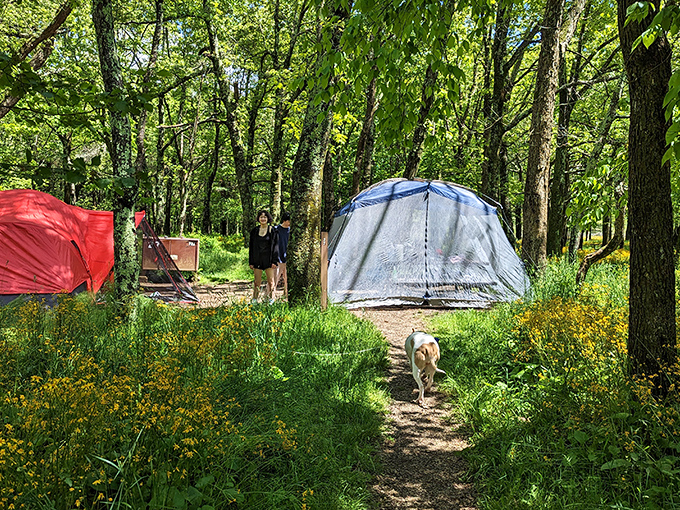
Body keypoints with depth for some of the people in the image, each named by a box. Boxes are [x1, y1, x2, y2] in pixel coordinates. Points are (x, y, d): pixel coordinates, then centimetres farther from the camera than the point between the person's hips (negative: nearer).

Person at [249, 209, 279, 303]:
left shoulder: (273, 231, 1)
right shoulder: (254, 231, 8)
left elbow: (276, 246, -1)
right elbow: (251, 247, 10)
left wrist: (274, 261, -8)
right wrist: (251, 262, 5)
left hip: (268, 259, -2)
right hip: (257, 260, 2)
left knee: (270, 281, -1)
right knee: (257, 282, 4)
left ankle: (270, 299, 9)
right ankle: (254, 300, 11)